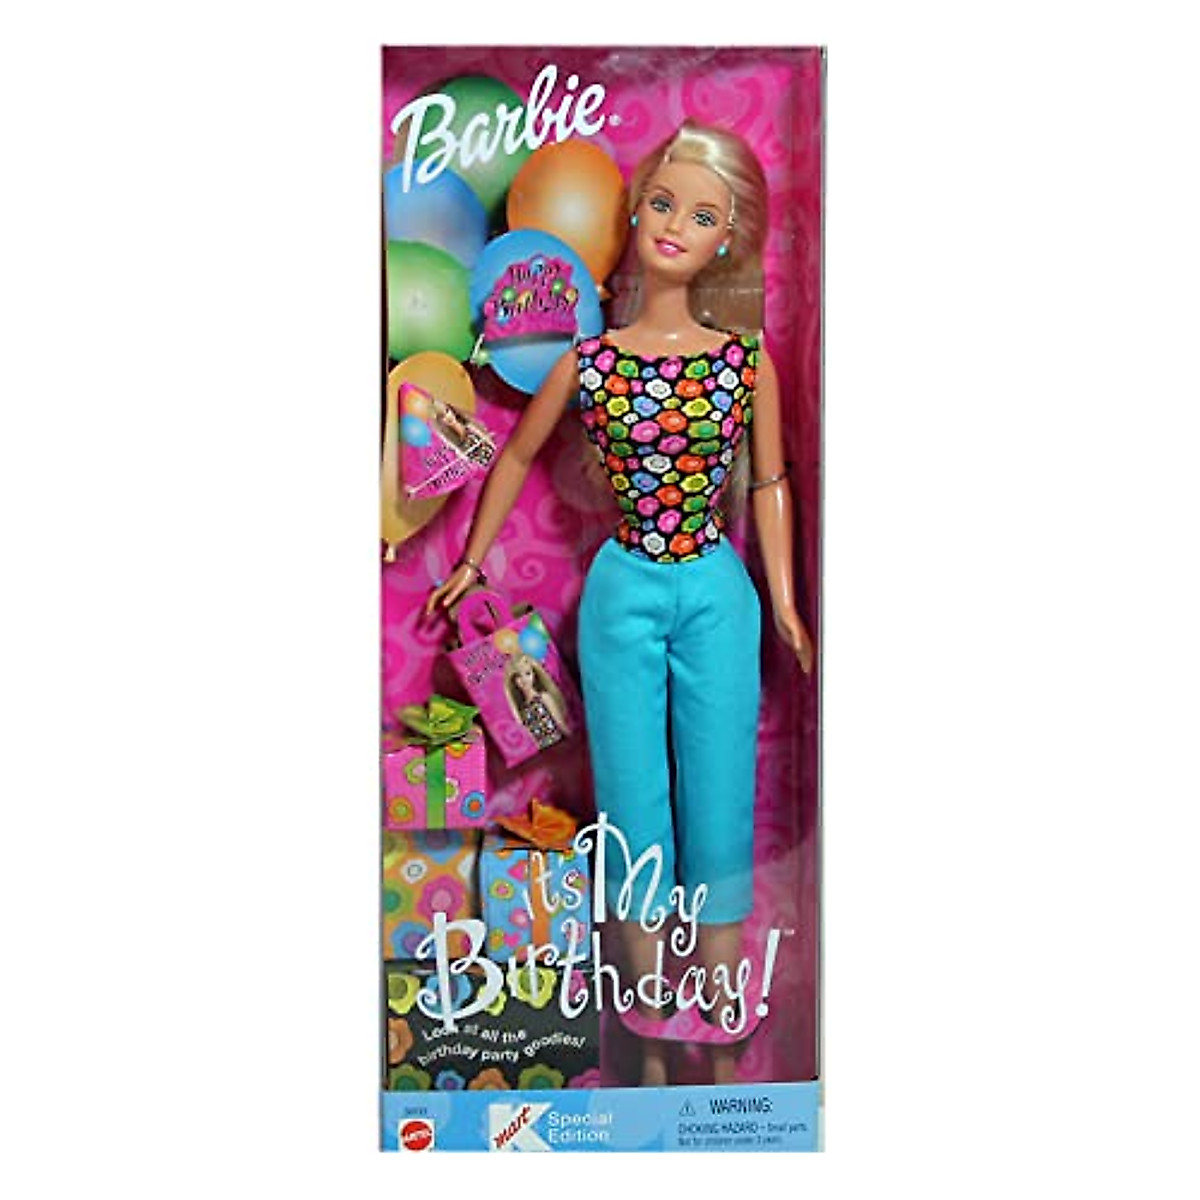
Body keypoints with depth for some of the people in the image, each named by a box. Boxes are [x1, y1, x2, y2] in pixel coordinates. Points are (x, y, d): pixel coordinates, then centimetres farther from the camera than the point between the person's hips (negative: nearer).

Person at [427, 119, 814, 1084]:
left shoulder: (748, 359, -2)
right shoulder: (588, 361, -2)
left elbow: (770, 485, 6)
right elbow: (517, 457, 12)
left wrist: (785, 604, 6)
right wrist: (472, 562, 17)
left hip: (718, 596, 0)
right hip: (624, 595, 0)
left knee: (719, 807, 7)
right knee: (636, 809, 8)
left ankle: (718, 1042, 23)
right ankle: (654, 1038, 26)